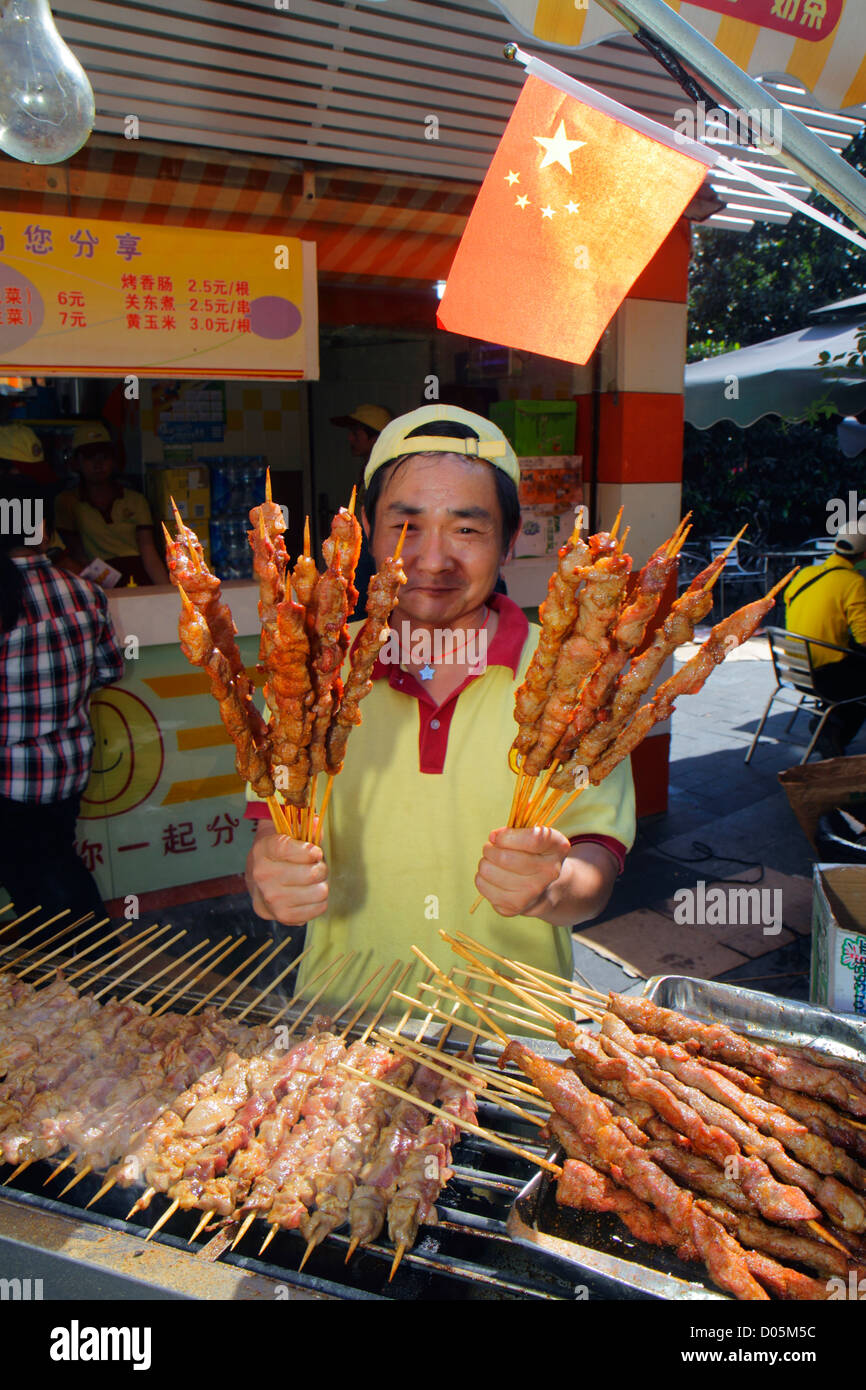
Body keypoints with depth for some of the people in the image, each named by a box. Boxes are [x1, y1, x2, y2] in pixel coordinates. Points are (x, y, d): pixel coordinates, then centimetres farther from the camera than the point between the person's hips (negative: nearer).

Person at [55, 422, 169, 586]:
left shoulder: (136, 500, 16)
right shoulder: (67, 502, 13)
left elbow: (150, 556, 5)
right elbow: (76, 556, 7)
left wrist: (168, 590, -11)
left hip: (140, 580, 1)